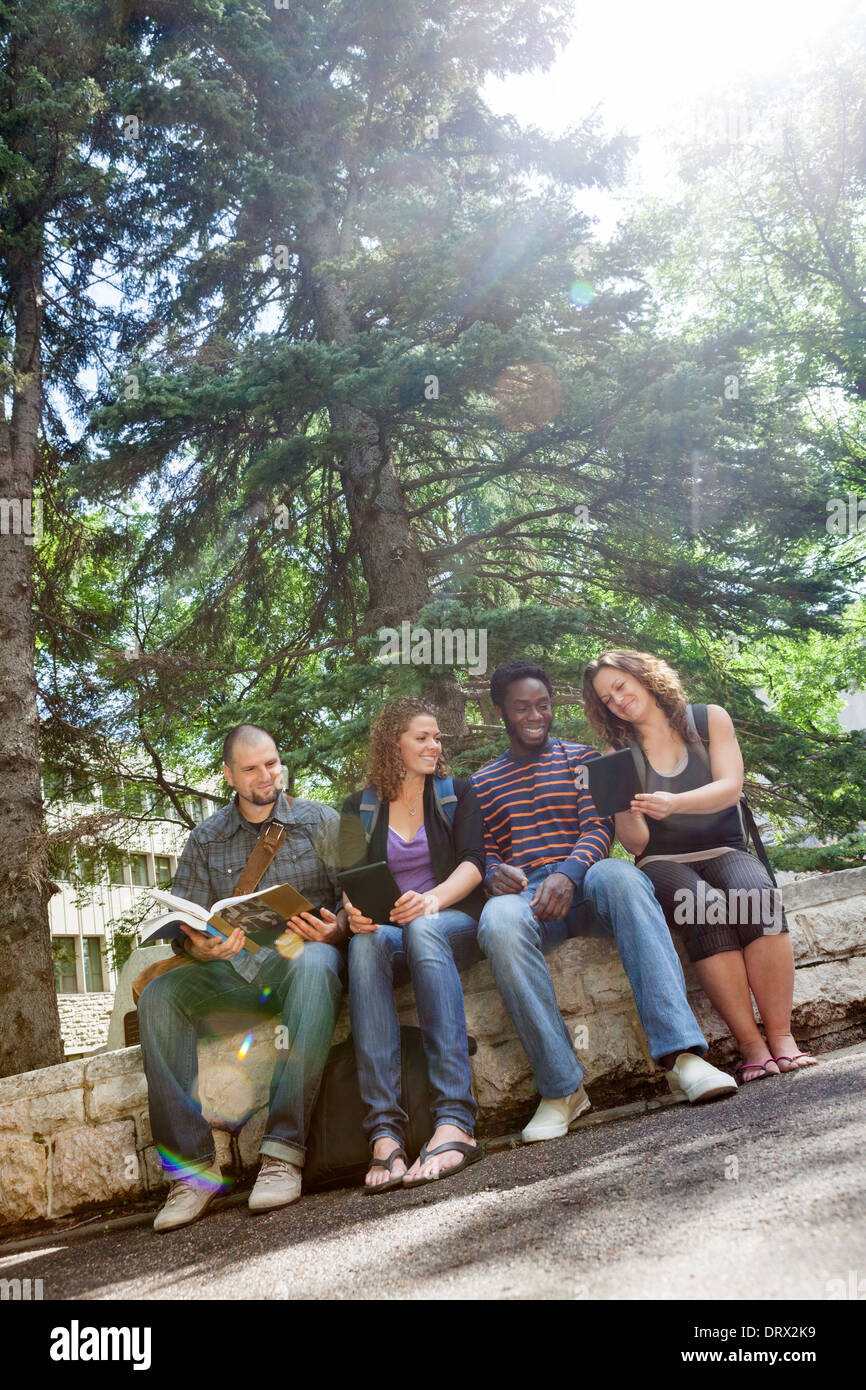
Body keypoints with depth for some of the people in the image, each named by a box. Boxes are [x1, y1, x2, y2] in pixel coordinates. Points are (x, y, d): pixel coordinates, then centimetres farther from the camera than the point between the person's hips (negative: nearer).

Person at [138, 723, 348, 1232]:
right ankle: (192, 1166, -26)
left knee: (314, 963, -40)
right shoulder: (206, 841, 14)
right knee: (159, 996, -25)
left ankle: (284, 1152, -40)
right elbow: (187, 927, 10)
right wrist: (201, 946, -15)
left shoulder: (320, 821, 9)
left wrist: (336, 929, -18)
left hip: (302, 955, -3)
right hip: (236, 968, 3)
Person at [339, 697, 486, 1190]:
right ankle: (385, 1132, -46)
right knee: (365, 942, -36)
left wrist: (433, 899, -22)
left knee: (423, 930, -38)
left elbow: (473, 863, -1)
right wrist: (353, 909, -20)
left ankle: (455, 1122, -49)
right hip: (390, 930, 1)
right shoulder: (360, 807, 16)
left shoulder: (457, 794, 14)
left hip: (453, 923, -1)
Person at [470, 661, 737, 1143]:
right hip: (525, 893, 0)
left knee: (620, 875, -39)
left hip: (583, 881, 0)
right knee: (499, 921, -39)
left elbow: (599, 828, 6)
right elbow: (480, 852, 16)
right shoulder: (481, 784, 23)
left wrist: (569, 873, -15)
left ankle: (681, 1053, -47)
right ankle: (562, 1088, -32)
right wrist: (495, 873, -10)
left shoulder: (582, 757, 19)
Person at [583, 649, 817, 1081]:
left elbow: (730, 789, -8)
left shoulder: (709, 720, 6)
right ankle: (751, 1046, -32)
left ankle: (781, 1039, -32)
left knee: (759, 898, -34)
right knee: (707, 909, -35)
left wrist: (673, 803, -27)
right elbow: (636, 842, 2)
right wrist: (622, 807, -21)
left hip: (724, 850, 1)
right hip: (663, 864, 0)